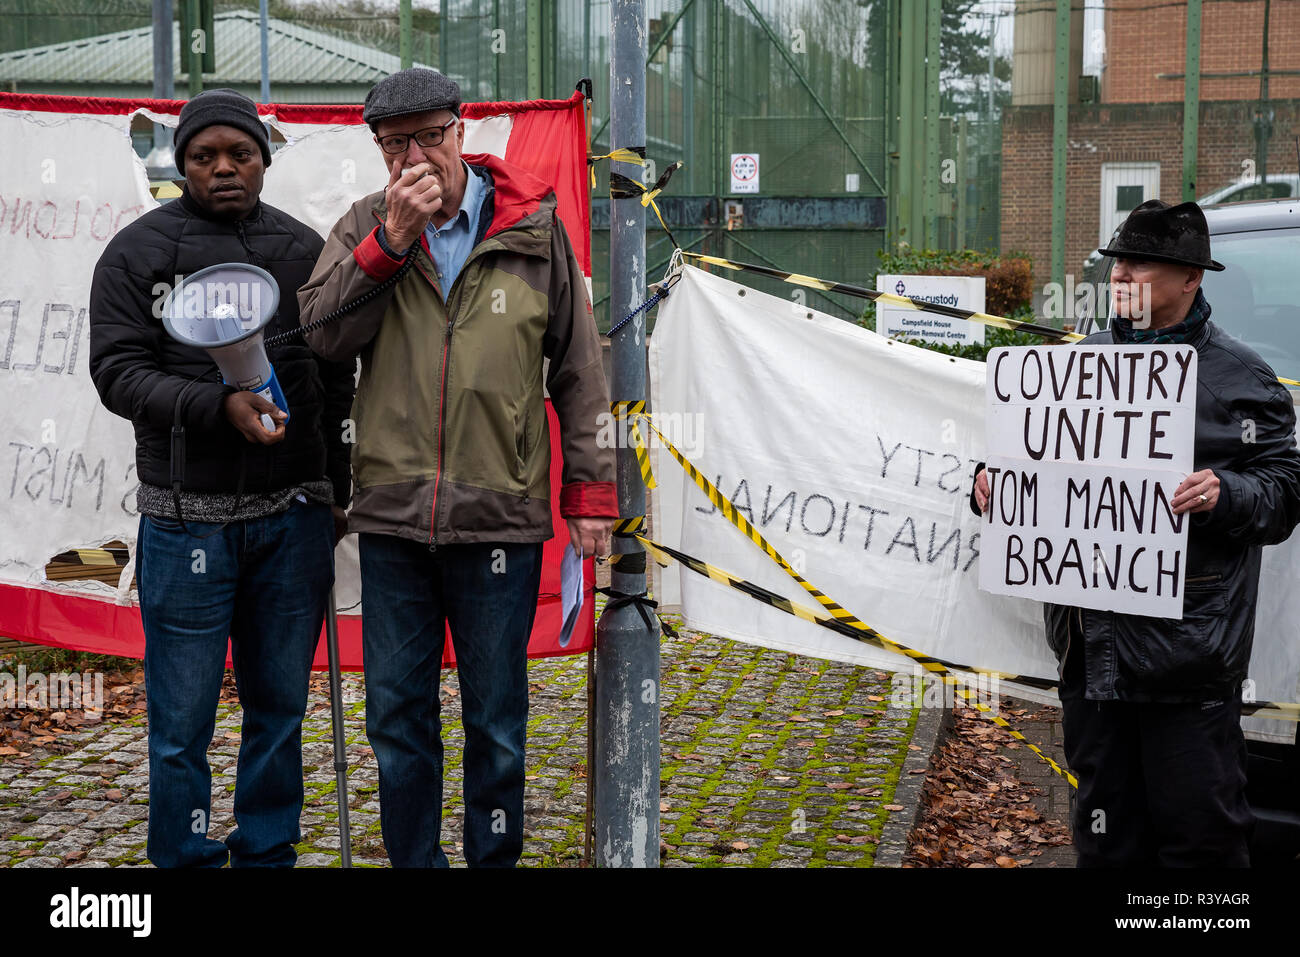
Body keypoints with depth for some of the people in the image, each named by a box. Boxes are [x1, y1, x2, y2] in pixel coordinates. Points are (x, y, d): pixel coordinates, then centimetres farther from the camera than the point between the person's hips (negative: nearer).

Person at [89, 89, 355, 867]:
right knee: (184, 717, 1)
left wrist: (335, 494, 13)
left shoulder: (305, 249, 11)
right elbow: (119, 372, -7)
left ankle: (269, 856, 23)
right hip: (187, 518, -3)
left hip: (293, 515, 3)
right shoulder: (137, 253, 2)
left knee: (281, 707, 10)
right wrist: (220, 404, -21)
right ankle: (187, 861, 15)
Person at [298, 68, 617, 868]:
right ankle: (414, 861, 26)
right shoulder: (365, 226, 7)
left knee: (497, 720, 9)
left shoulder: (534, 229, 2)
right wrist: (391, 239, -14)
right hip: (391, 517, 2)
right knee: (397, 714, 10)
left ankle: (495, 860, 25)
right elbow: (322, 334, -7)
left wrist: (589, 488, 2)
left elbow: (579, 367, 6)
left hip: (500, 519, -1)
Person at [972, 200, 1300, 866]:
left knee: (1197, 824, 0)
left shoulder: (1239, 377, 0)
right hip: (1090, 641, 5)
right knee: (1105, 819, 15)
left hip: (1189, 649, -5)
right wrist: (993, 481, 5)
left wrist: (1225, 494, -20)